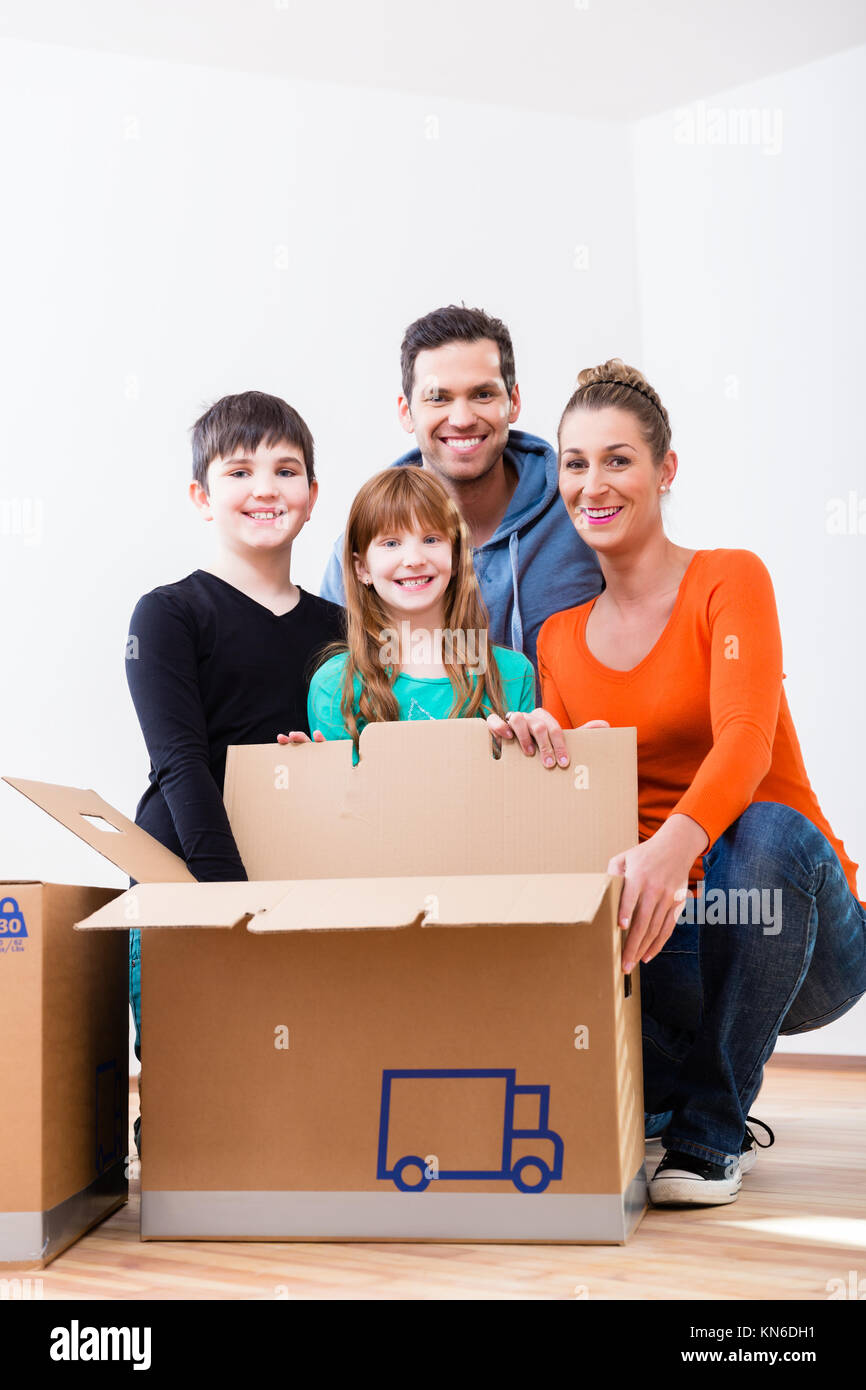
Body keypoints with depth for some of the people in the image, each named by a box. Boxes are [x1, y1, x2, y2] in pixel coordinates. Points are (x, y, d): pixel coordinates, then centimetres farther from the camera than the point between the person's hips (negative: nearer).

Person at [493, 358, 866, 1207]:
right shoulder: (560, 637, 10)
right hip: (662, 930, 3)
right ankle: (675, 1090, 3)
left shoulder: (729, 580, -6)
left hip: (787, 929, -2)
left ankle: (711, 1135, -17)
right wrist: (531, 746, -20)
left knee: (768, 829, -37)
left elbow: (745, 744, -24)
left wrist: (673, 849, -45)